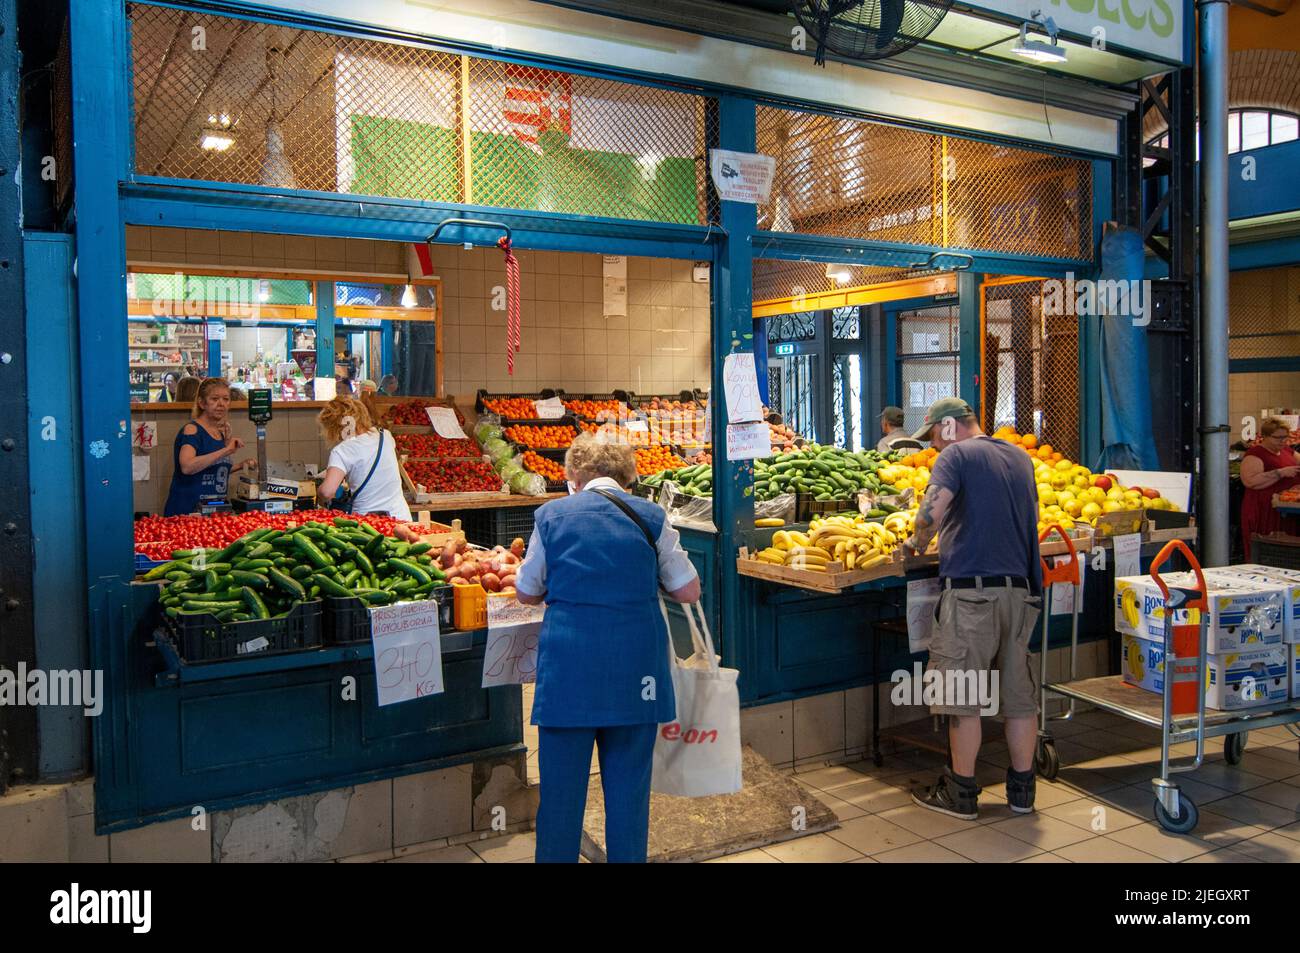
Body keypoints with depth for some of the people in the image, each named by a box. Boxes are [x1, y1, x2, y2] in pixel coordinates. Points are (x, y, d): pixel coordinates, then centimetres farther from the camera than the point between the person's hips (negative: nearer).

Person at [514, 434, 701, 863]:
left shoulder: (552, 515, 1)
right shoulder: (651, 516, 1)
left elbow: (526, 592, 10)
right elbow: (688, 591, 6)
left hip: (569, 660, 0)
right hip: (635, 662, 1)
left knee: (562, 779, 10)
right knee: (628, 778, 11)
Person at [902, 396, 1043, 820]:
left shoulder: (957, 455, -5)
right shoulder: (1020, 457, 17)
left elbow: (931, 513, -20)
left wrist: (918, 542, -2)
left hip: (972, 586, -7)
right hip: (1022, 587, 7)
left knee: (963, 695, 2)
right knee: (1019, 690, 11)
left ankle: (962, 793, 9)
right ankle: (1021, 789, 19)